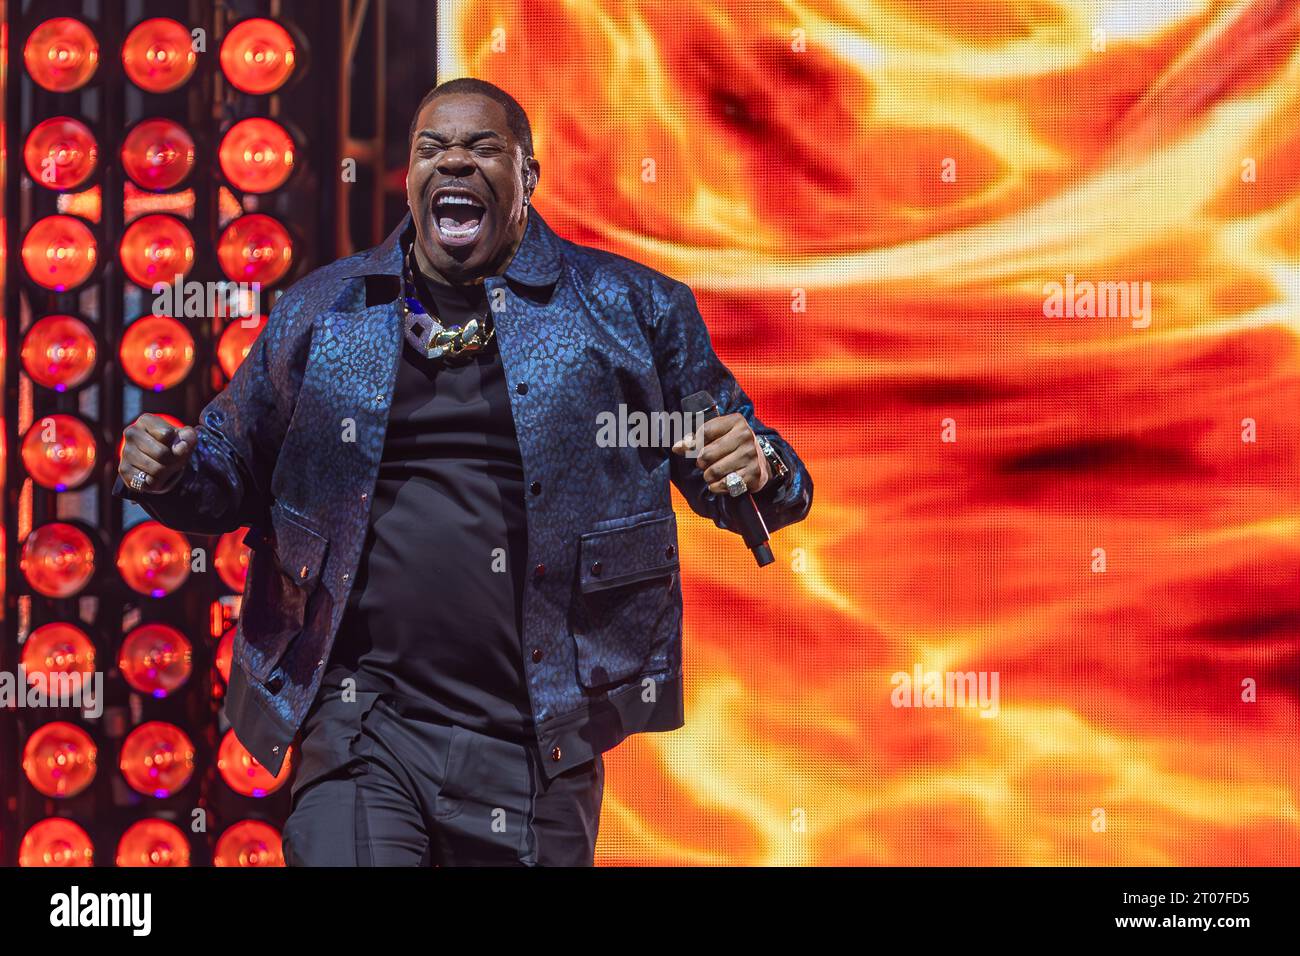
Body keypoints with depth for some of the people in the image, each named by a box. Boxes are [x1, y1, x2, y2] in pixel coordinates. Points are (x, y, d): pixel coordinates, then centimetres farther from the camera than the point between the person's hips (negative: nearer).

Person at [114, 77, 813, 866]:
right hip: (361, 726, 0)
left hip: (540, 743, 0)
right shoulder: (319, 313, 9)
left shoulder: (630, 309, 5)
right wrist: (167, 472, -4)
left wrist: (758, 471, -16)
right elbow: (234, 467, 17)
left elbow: (761, 483, 7)